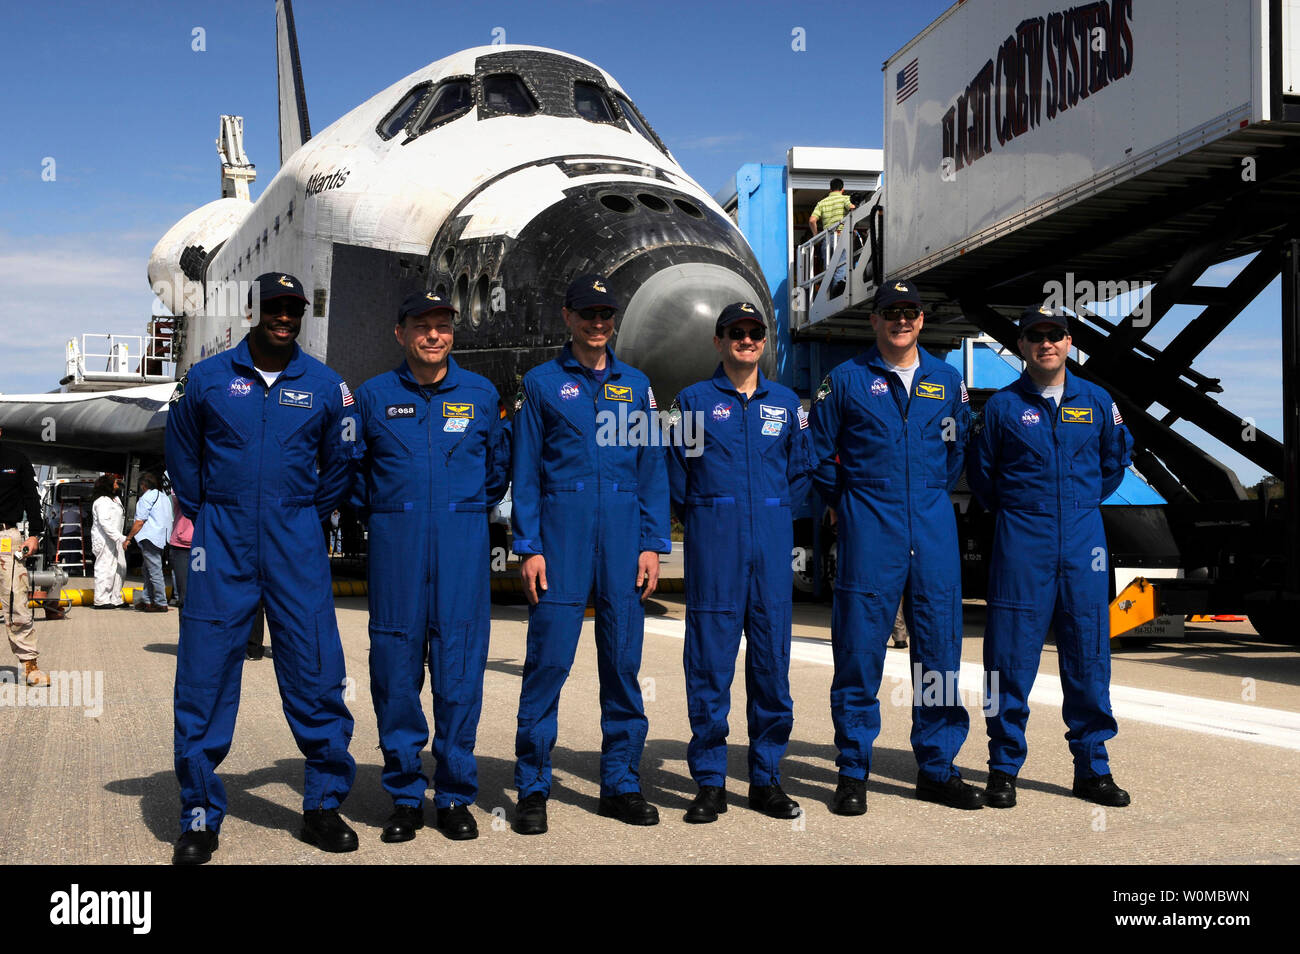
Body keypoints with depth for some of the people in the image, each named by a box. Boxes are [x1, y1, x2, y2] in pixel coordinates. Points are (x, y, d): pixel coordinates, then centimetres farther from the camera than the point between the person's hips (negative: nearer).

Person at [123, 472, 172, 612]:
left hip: (150, 540, -9)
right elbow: (168, 520, 19)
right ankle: (148, 601, 18)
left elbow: (140, 522, -11)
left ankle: (161, 603, -7)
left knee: (155, 572, -7)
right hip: (161, 540, 9)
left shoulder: (146, 497, -8)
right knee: (147, 571, 17)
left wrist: (128, 538, -4)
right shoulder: (164, 497, 18)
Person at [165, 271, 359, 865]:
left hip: (296, 540, 1)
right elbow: (181, 450, 18)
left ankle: (323, 805, 12)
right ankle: (200, 816, 7)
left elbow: (340, 461, 18)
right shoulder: (208, 378, 3)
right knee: (205, 672, -3)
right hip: (223, 540, 0)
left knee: (315, 671, -1)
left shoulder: (325, 386, 5)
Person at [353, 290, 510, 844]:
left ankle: (455, 797, 10)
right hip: (395, 546, 0)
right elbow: (351, 466, 17)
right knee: (395, 667, 1)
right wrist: (380, 514, 12)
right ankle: (405, 798, 12)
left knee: (460, 666, -1)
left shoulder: (481, 395, 10)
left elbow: (498, 466, 20)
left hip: (463, 545, 0)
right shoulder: (373, 397, 8)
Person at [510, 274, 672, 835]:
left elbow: (652, 469, 12)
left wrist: (652, 544, 3)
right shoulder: (542, 383, 7)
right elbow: (525, 472, 3)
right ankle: (532, 789, 4)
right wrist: (529, 547, -5)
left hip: (624, 534, 3)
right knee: (548, 660, -5)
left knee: (623, 660, 5)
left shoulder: (635, 385, 14)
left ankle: (621, 784, 15)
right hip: (562, 533, -2)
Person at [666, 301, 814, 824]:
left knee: (772, 660, 3)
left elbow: (801, 471, 18)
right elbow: (674, 473, 7)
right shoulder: (693, 400, 6)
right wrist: (704, 521, 8)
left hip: (772, 545, 3)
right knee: (709, 660, -3)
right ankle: (710, 784, 5)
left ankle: (767, 779, 13)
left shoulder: (786, 402, 13)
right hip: (713, 545, -2)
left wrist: (774, 516, 12)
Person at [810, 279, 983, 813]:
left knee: (939, 650, 4)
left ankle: (937, 769, 15)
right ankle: (853, 773, 7)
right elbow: (818, 451, 9)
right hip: (869, 532, -3)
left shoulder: (947, 382, 12)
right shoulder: (847, 380, 4)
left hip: (934, 531, 3)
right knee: (859, 652, -2)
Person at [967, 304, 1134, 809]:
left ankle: (1092, 769, 16)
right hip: (1021, 545, -2)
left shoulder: (1096, 402, 8)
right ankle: (1004, 768, 9)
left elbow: (1115, 459, 22)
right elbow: (981, 474, 11)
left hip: (1084, 543, 2)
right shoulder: (1002, 406, 2)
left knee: (1088, 656, 5)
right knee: (1011, 658, -2)